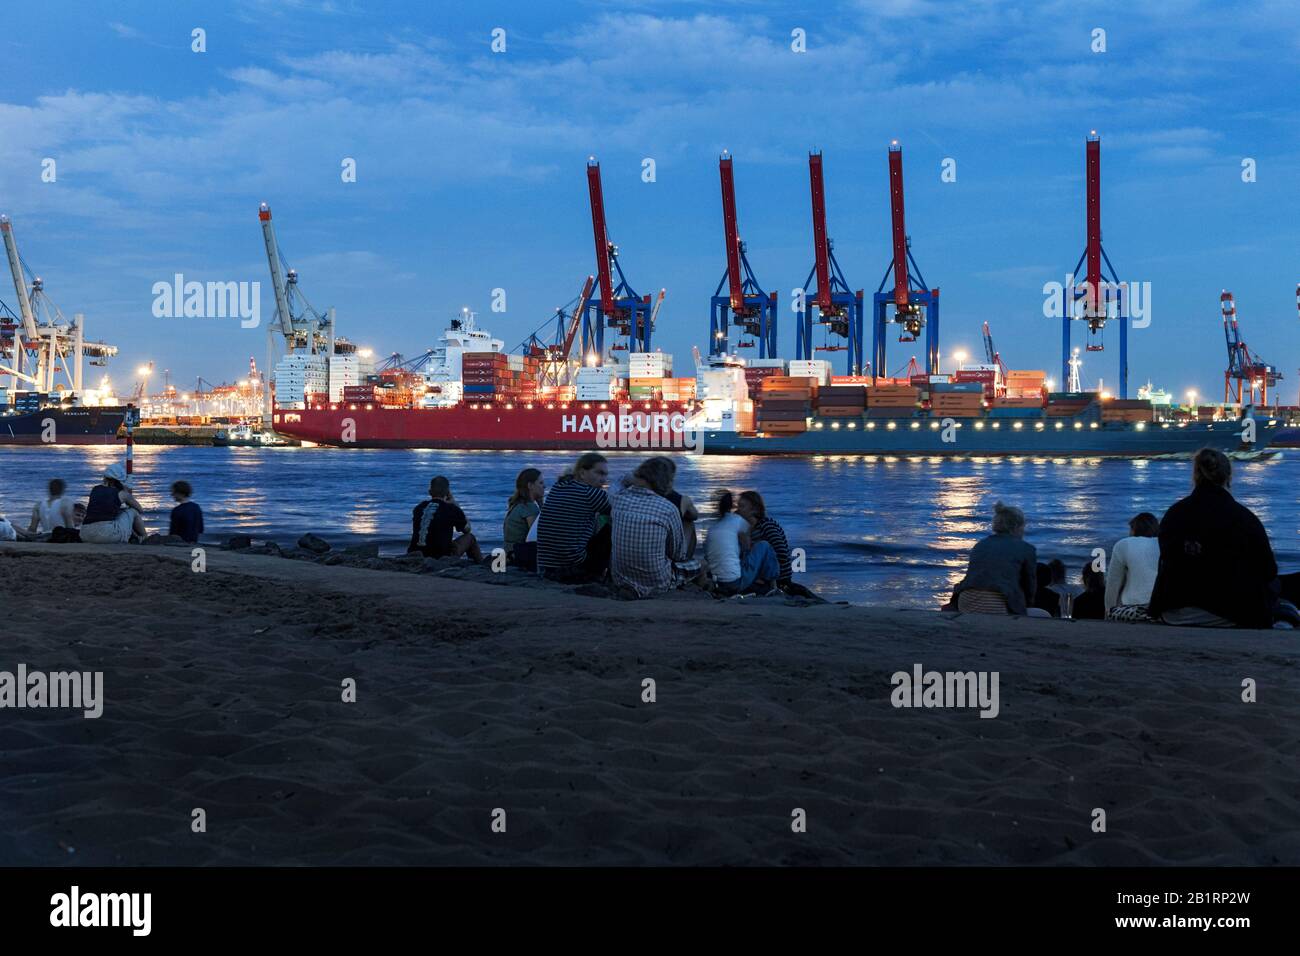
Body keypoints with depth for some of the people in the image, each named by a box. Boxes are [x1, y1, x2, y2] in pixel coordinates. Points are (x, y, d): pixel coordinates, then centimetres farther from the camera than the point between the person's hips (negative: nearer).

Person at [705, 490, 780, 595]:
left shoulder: (712, 529, 15)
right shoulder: (738, 520, -1)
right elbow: (747, 548, 8)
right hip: (737, 582, -6)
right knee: (764, 546, 11)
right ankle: (772, 585, 17)